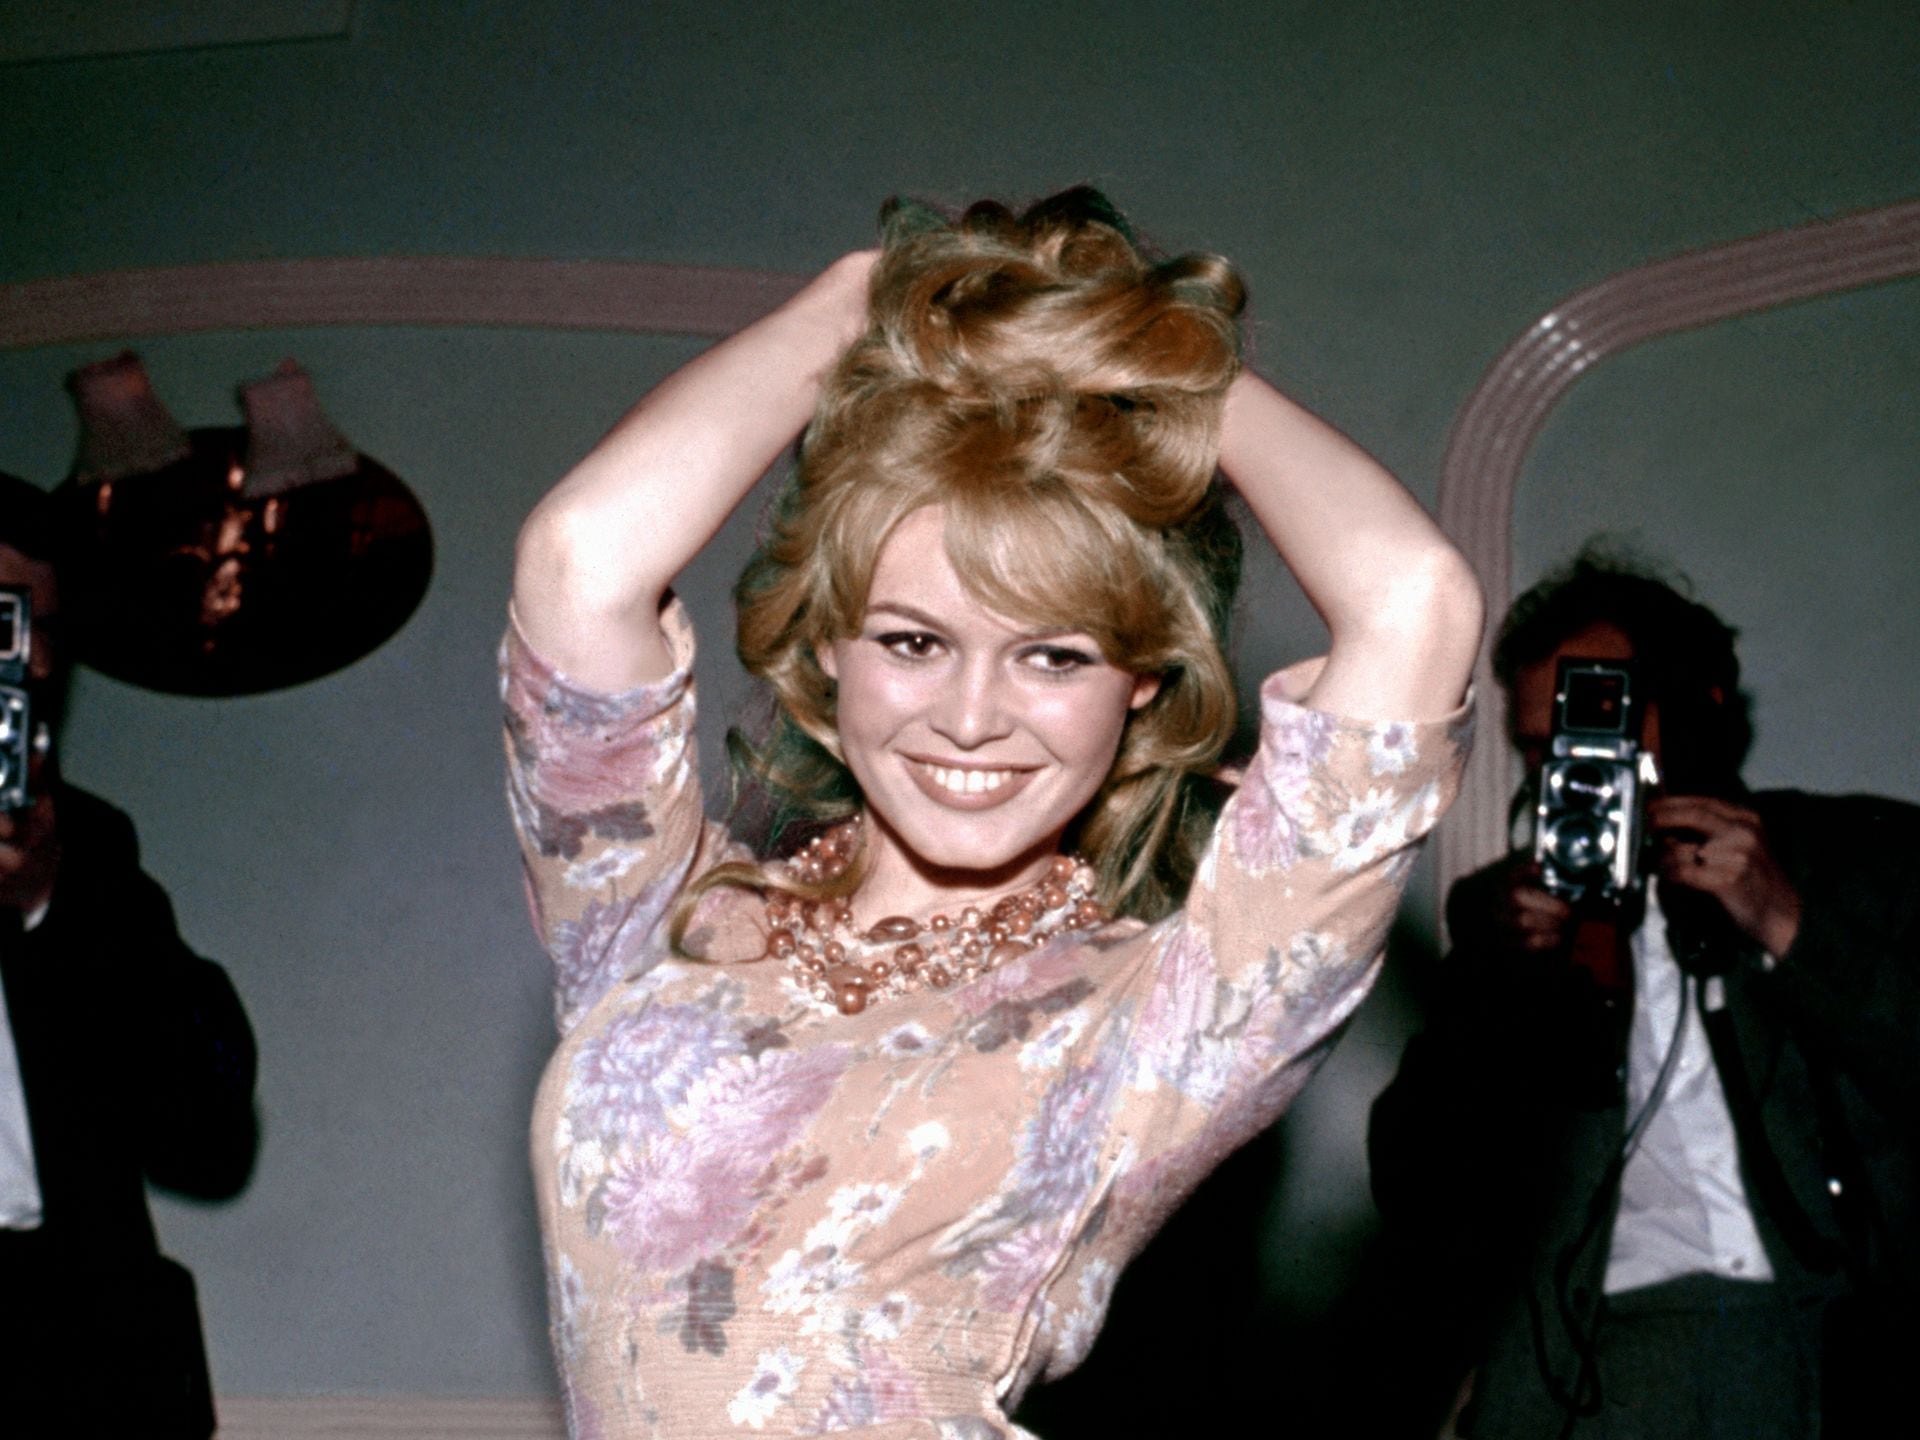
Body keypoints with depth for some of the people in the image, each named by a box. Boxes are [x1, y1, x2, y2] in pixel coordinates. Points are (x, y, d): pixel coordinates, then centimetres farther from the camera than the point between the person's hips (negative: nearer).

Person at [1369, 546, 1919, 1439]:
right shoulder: (1504, 909, 22)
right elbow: (1408, 1189, 15)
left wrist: (1788, 928, -1)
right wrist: (1501, 985, 1)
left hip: (1846, 1331, 0)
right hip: (1591, 1346, 1)